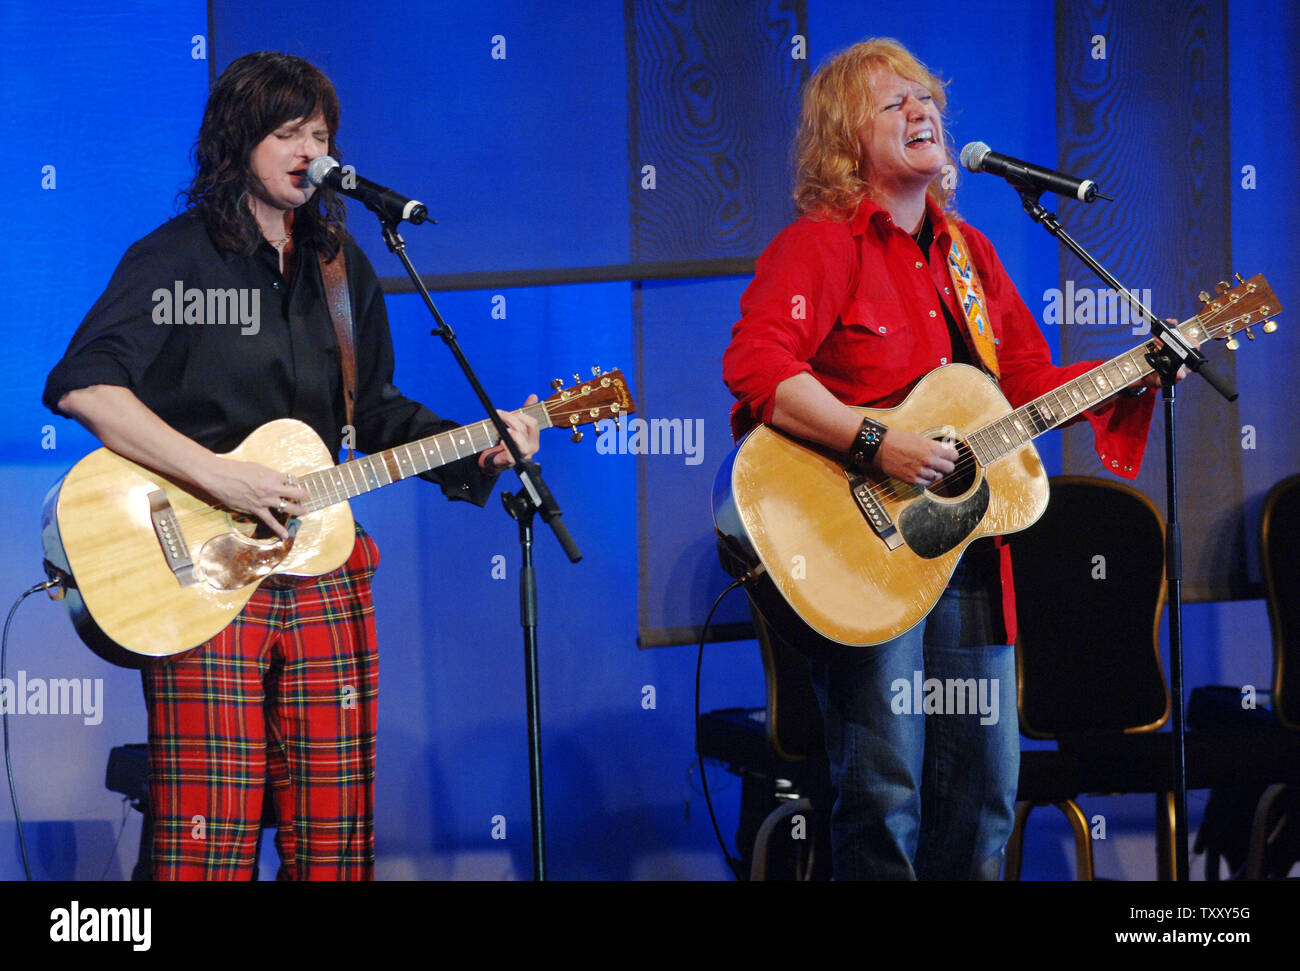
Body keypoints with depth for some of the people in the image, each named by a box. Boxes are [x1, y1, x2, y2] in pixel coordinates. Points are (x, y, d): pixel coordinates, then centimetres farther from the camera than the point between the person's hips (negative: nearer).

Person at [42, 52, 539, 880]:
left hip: (322, 579, 6)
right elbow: (82, 386, -18)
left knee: (337, 841, 5)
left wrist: (476, 452, 6)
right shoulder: (177, 259, -5)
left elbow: (375, 413, 23)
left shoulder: (340, 267, 15)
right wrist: (218, 475, -23)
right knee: (210, 846, -9)